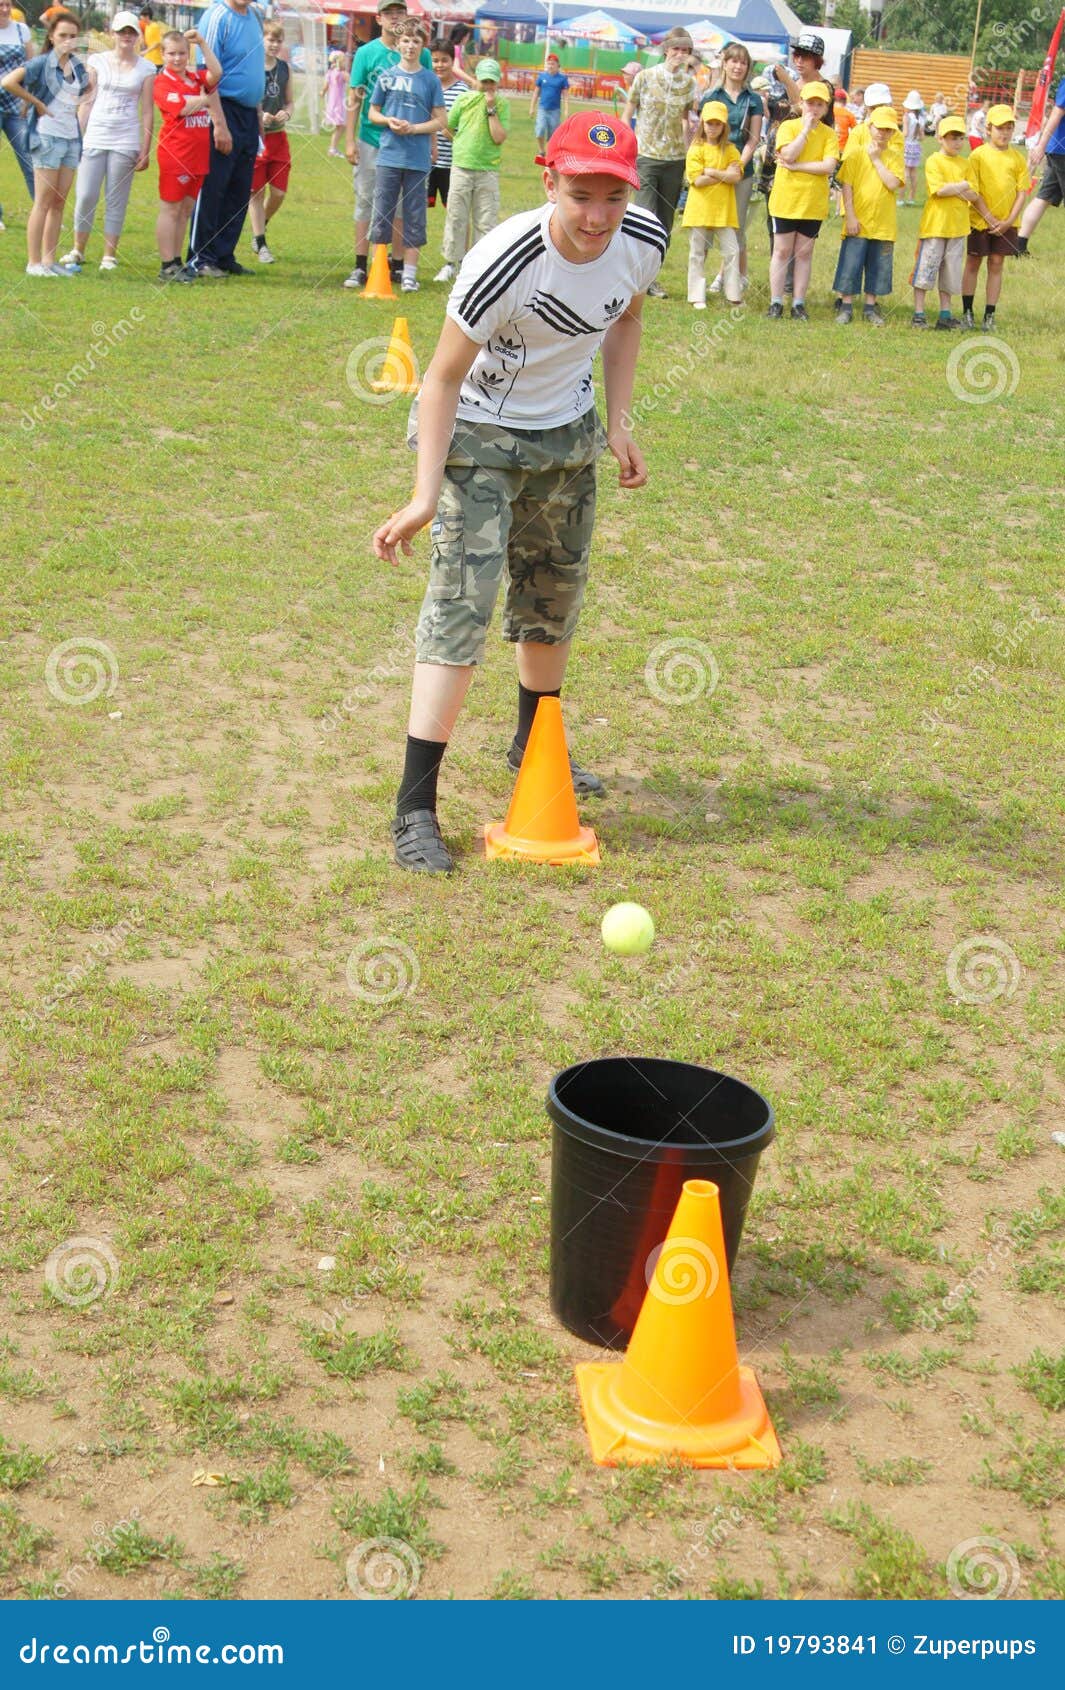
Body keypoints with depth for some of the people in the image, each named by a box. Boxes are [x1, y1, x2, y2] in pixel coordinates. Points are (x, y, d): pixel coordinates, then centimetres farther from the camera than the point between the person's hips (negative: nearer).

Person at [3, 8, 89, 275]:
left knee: (59, 203, 8)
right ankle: (34, 262, 0)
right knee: (43, 202, -4)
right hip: (47, 136, -7)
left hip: (72, 137, 7)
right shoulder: (42, 63, -10)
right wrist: (37, 103, -14)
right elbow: (9, 81, -22)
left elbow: (86, 90, 31)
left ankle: (49, 260, 14)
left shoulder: (77, 66, 9)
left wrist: (78, 103, 11)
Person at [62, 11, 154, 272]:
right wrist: (77, 138, 3)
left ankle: (109, 255, 9)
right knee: (85, 196, -2)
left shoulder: (146, 69, 4)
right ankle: (78, 250, 13)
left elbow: (147, 112, 3)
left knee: (116, 200, 2)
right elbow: (87, 101, 8)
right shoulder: (97, 61, 6)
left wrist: (145, 150, -2)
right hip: (94, 137, 1)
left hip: (125, 141, -1)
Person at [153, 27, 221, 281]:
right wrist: (206, 99, -3)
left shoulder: (196, 78, 13)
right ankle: (167, 266, 1)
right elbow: (182, 107, -19)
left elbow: (216, 73, -5)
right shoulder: (162, 82, -6)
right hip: (175, 154, -7)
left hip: (198, 155, 7)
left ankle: (177, 261, 20)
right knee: (170, 210, -2)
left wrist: (202, 43, -5)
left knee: (186, 210, 12)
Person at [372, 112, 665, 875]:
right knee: (463, 602, -17)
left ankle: (535, 746, 43)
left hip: (566, 430, 6)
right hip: (477, 433, -6)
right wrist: (426, 495, -32)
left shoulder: (644, 242, -16)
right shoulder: (504, 263, -33)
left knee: (557, 595, 19)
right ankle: (415, 805, -16)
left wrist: (619, 424, 0)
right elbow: (444, 379, -26)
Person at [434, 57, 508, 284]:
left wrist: (491, 109, -11)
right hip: (461, 168, 1)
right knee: (456, 218, 4)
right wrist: (462, 146, 7)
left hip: (488, 170, -1)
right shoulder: (464, 99, 4)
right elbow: (448, 127, 13)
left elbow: (499, 138, -10)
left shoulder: (502, 105, 1)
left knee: (486, 221, 0)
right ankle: (451, 263, 12)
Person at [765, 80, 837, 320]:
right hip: (785, 199, -1)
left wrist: (796, 166, -16)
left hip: (813, 203, 1)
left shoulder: (829, 134, 0)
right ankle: (776, 303, 9)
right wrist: (806, 129, -15)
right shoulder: (788, 127, -2)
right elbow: (788, 155, -19)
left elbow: (828, 166, -13)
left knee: (804, 253, 7)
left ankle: (799, 304, 13)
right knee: (782, 251, 3)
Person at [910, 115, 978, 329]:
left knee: (951, 271, 9)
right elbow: (939, 190, -19)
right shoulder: (934, 161, -6)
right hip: (935, 222, -5)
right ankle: (918, 314, 4)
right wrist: (961, 186, -8)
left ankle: (945, 315, 16)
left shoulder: (965, 164, 9)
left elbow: (973, 197, 2)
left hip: (957, 227, 5)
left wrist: (953, 188, -11)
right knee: (925, 268, -2)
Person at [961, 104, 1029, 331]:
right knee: (973, 263, 6)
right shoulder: (979, 155, -6)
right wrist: (990, 219, -14)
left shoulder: (1017, 158, 2)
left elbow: (1022, 191, 1)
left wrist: (1009, 221, -10)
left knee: (996, 265, 5)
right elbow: (973, 192, -10)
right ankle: (967, 312, 16)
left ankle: (989, 316, 11)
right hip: (980, 220, -2)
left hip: (1006, 223, 2)